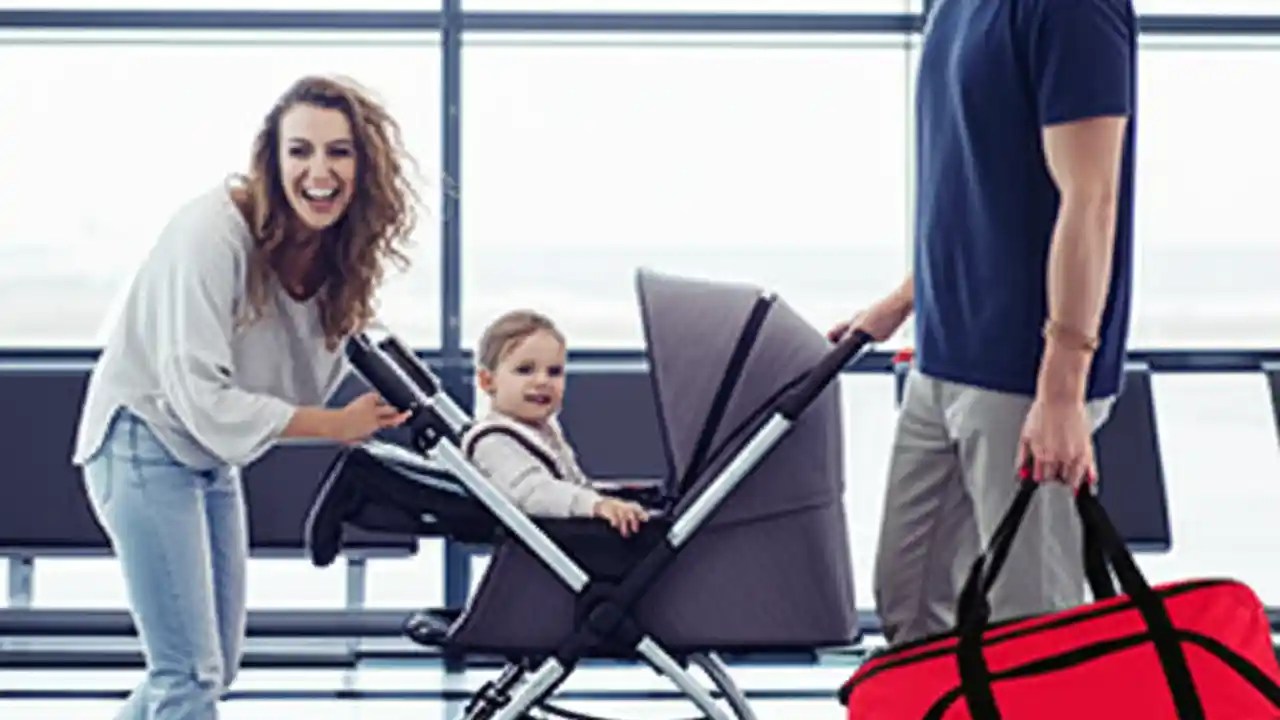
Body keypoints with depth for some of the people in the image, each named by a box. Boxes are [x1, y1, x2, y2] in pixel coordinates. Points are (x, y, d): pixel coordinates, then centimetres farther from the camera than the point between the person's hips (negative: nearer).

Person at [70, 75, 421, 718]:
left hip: (213, 455, 9)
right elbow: (200, 397, -27)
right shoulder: (213, 233, -26)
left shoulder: (340, 251, -3)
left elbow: (312, 373, 6)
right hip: (145, 442, -8)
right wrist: (336, 425, -25)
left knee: (216, 665, 16)